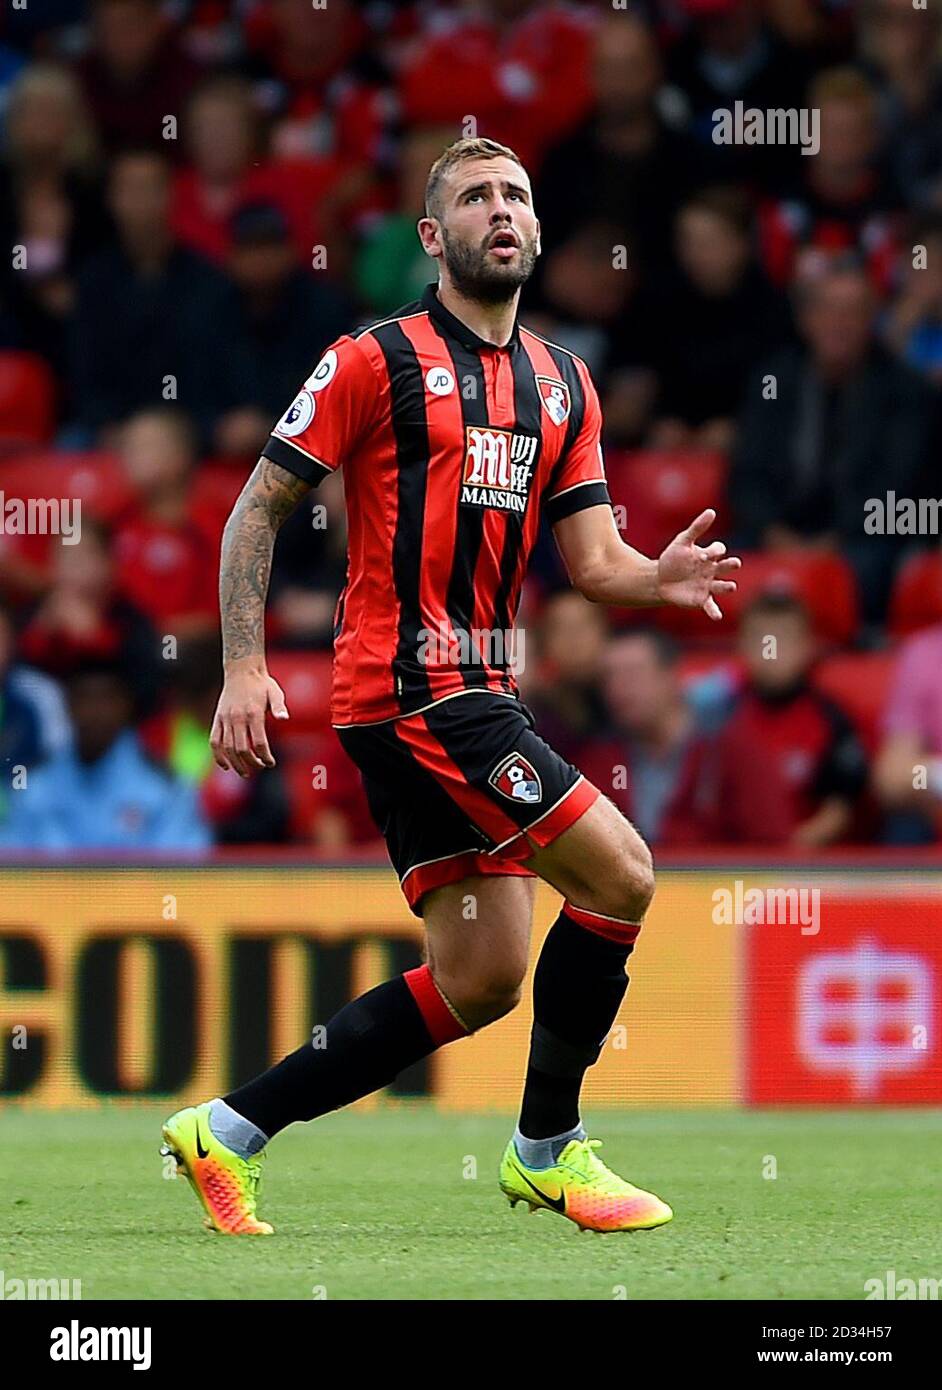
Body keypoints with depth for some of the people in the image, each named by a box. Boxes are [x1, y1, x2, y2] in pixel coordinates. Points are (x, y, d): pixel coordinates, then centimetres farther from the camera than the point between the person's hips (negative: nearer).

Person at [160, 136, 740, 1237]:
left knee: (481, 981, 5)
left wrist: (659, 576, -12)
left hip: (479, 689, 8)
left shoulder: (562, 385, 15)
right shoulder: (374, 360, -4)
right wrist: (244, 668, -11)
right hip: (404, 683, -8)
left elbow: (592, 562, 11)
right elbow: (257, 509, -2)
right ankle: (548, 1148, 1)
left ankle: (228, 1132, 12)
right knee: (620, 875, -13)